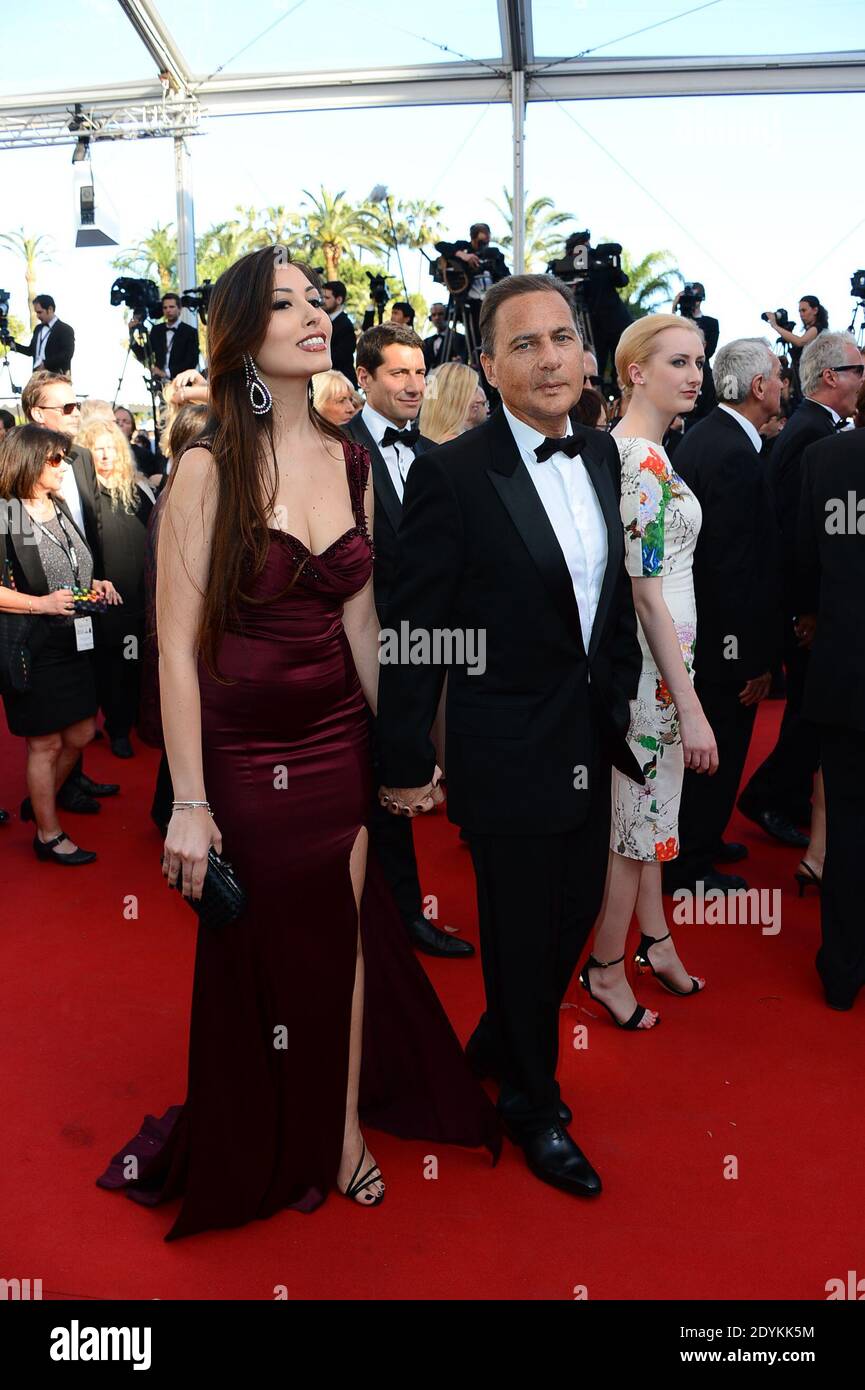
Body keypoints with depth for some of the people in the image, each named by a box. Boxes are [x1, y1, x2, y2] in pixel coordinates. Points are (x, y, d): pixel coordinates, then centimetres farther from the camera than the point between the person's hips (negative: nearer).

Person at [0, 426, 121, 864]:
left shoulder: (60, 508, 9)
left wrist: (94, 585, 5)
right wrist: (43, 604, -26)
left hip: (74, 640, 8)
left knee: (80, 736, 15)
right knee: (45, 744, 5)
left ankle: (39, 801, 39)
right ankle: (48, 835, 20)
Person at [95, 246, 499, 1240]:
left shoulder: (351, 462, 2)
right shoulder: (209, 468, -13)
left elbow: (359, 618, 8)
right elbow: (177, 646, -13)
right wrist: (188, 802, -15)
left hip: (340, 739, 4)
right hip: (242, 749, -4)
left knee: (344, 934, 15)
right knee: (261, 952, 14)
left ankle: (345, 1122, 40)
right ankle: (264, 1153, 40)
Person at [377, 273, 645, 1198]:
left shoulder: (603, 456, 5)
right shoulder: (451, 475, -16)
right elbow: (416, 628, -14)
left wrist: (622, 700, 12)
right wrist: (405, 760, -11)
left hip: (590, 745, 7)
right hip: (508, 754, -7)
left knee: (575, 914, 19)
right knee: (521, 933, 10)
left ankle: (494, 1050, 47)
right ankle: (532, 1106, 35)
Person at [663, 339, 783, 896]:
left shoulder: (703, 434, 7)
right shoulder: (735, 456, -24)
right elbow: (736, 567, -26)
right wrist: (755, 658, -21)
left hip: (694, 617, 10)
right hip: (727, 636, -10)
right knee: (718, 750, 5)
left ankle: (695, 839, 40)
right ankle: (690, 865, 20)